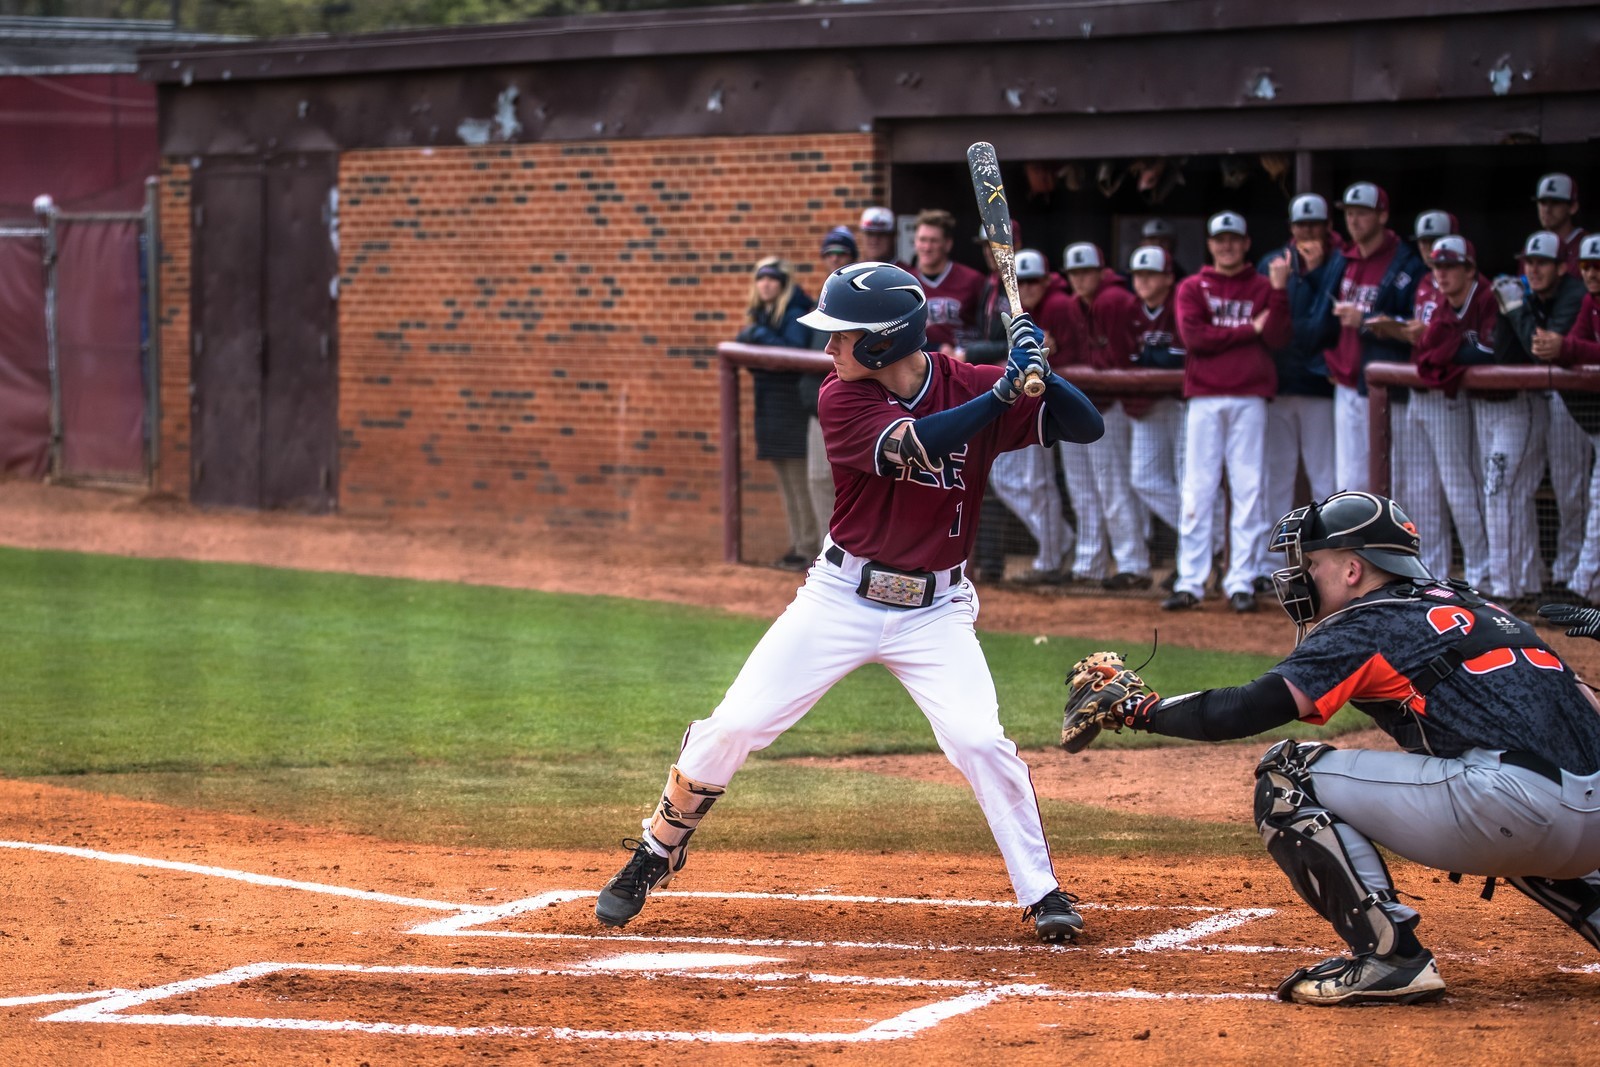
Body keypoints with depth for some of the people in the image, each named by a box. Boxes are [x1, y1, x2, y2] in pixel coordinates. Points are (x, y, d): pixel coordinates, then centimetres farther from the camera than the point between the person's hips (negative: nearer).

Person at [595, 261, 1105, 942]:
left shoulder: (972, 387, -10)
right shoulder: (843, 399, -13)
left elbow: (1088, 427, -14)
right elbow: (917, 446, -30)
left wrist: (1036, 375, -31)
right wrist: (1004, 394, -38)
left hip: (935, 610, 0)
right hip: (842, 597, 1)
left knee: (979, 740, -19)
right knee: (732, 727, -3)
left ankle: (1041, 892, -3)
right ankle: (655, 856, 19)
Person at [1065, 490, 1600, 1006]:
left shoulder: (1369, 625, 4)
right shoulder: (1472, 606, 26)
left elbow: (1243, 711, -2)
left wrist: (1141, 710, 12)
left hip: (1519, 804, -8)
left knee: (1286, 777, 2)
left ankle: (1390, 957, -6)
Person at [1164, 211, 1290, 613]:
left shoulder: (1263, 288, 11)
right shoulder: (1192, 288, 10)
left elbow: (1279, 337, -2)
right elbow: (1193, 335, -6)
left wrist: (1279, 289, -11)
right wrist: (1249, 330, -4)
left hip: (1249, 398, 0)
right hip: (1204, 398, 0)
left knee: (1248, 490, -2)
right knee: (1198, 490, -3)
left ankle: (1241, 582, 0)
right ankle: (1190, 583, -2)